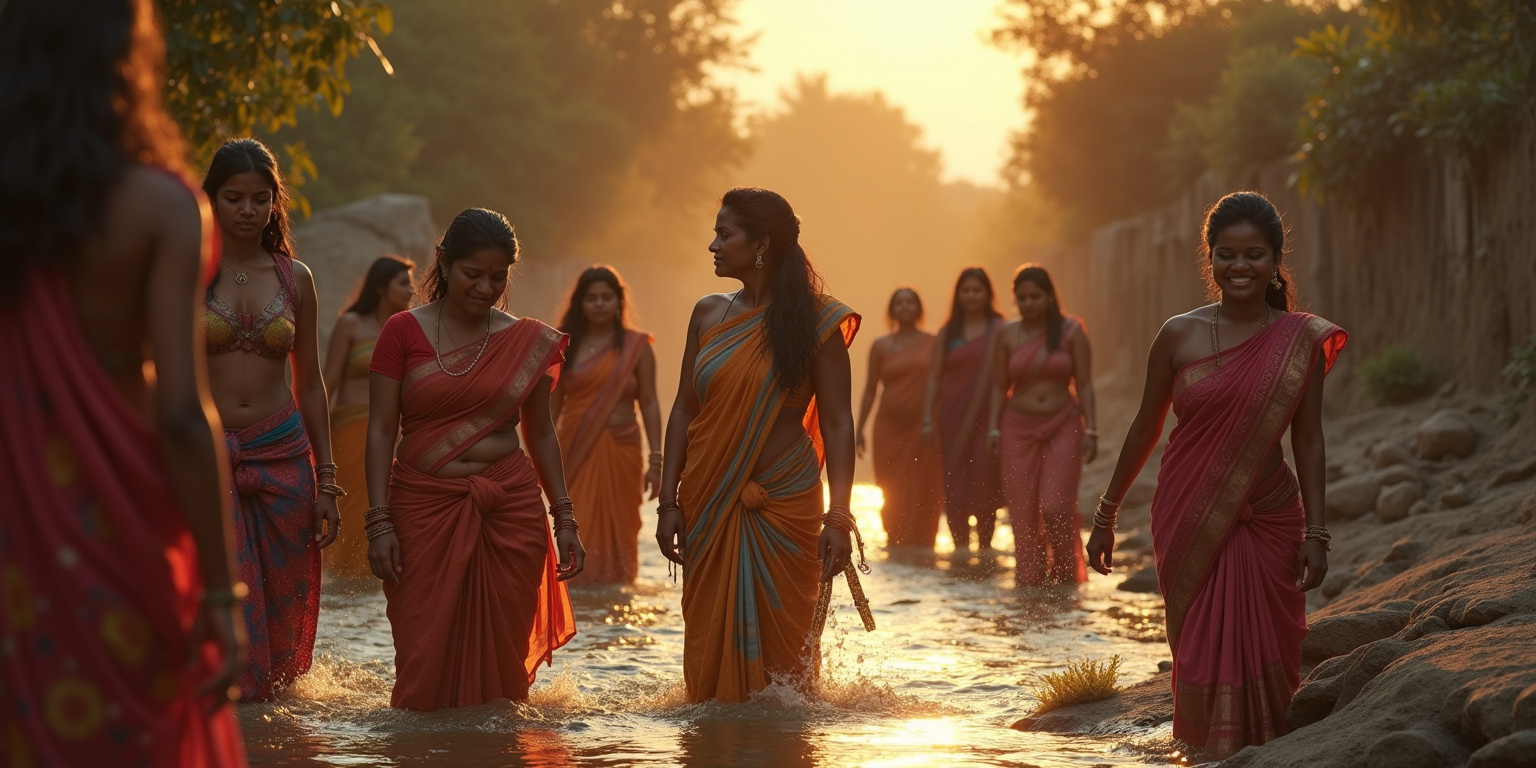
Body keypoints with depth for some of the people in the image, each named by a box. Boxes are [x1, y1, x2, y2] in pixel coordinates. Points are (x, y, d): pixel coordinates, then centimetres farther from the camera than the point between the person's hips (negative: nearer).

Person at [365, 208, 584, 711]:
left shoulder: (527, 342, 7)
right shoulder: (403, 332, 1)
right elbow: (381, 430, 0)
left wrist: (564, 518, 10)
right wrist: (379, 522, -8)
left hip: (511, 507, 1)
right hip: (424, 508, -1)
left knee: (502, 654, 2)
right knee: (425, 659, -3)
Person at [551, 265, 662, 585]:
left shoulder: (636, 346, 2)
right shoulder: (566, 346, 5)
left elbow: (649, 404, 1)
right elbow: (553, 404, 7)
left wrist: (656, 460, -5)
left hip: (620, 451, 0)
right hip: (576, 451, 0)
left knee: (618, 529, 1)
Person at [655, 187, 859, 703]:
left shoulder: (813, 322, -4)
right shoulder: (708, 315, 7)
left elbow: (837, 424, -7)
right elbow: (684, 412, 9)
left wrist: (838, 517, -16)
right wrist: (669, 503, 1)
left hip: (784, 505, -3)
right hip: (710, 505, 3)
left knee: (782, 638, 1)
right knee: (710, 638, 4)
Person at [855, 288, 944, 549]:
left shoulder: (933, 344, 6)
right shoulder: (881, 346, 8)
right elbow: (871, 389, 8)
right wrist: (859, 429, 2)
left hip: (924, 429, -1)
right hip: (890, 429, 1)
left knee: (924, 493, -4)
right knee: (892, 494, 0)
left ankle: (921, 547, 1)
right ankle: (895, 545, 7)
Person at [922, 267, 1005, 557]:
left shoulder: (999, 330, 3)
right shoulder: (948, 333, 9)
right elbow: (934, 377, 8)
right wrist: (927, 417, -1)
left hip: (987, 414, -2)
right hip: (953, 415, 2)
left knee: (985, 477, -7)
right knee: (954, 478, -2)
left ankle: (985, 542, 2)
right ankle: (959, 541, 3)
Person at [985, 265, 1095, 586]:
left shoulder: (1071, 331, 0)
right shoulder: (1005, 336, 4)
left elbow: (1084, 384, 0)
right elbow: (1000, 387, 7)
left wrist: (1090, 429, -7)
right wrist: (993, 428, -3)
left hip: (1063, 427, -2)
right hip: (1018, 429, 2)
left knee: (1056, 507, -13)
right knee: (1023, 514, 0)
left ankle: (1068, 571, 9)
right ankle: (1030, 579, 10)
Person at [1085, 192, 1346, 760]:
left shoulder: (1300, 341, -1)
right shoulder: (1179, 336, 0)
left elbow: (1308, 440, 2)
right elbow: (1145, 428, 9)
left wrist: (1315, 532, -3)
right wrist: (1106, 515, 12)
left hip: (1268, 522, 0)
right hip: (1188, 522, 0)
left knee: (1261, 656, 0)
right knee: (1207, 650, -1)